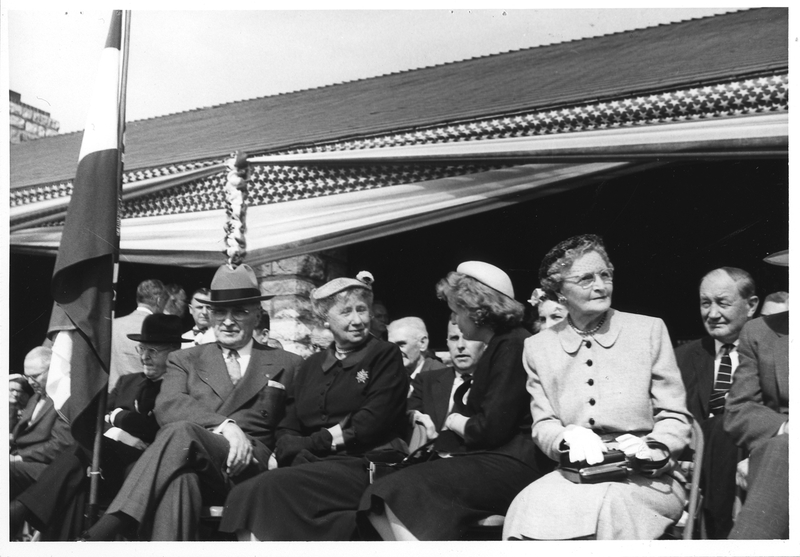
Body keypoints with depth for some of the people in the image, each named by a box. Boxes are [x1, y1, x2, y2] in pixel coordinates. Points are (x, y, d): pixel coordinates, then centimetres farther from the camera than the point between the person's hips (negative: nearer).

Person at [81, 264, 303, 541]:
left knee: (182, 431, -33)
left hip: (247, 467, -1)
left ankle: (103, 532, -39)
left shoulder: (287, 364, 21)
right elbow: (167, 405, 3)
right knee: (180, 477, -39)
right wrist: (223, 424, -14)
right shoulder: (185, 359, 24)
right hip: (191, 461, 2)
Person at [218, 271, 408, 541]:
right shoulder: (312, 365, 23)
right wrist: (293, 451, -7)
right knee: (244, 493, -26)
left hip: (361, 466, -4)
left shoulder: (385, 355, 7)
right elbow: (288, 427, 16)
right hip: (310, 466, 5)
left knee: (271, 487, -30)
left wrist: (310, 443, -7)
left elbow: (372, 424, -5)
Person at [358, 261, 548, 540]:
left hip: (507, 465, -9)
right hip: (488, 461, 9)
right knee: (379, 506, -9)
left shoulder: (512, 346, -9)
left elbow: (491, 429, -14)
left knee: (402, 493, -23)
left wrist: (456, 422, 4)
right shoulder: (499, 346, 22)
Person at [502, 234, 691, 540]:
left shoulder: (649, 330, 5)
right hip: (575, 475, 1)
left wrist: (654, 450, -17)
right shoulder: (538, 347, 9)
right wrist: (568, 440, -16)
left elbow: (674, 417, 6)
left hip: (646, 479, -1)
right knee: (531, 504, -32)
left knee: (598, 504, -35)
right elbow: (543, 425, 8)